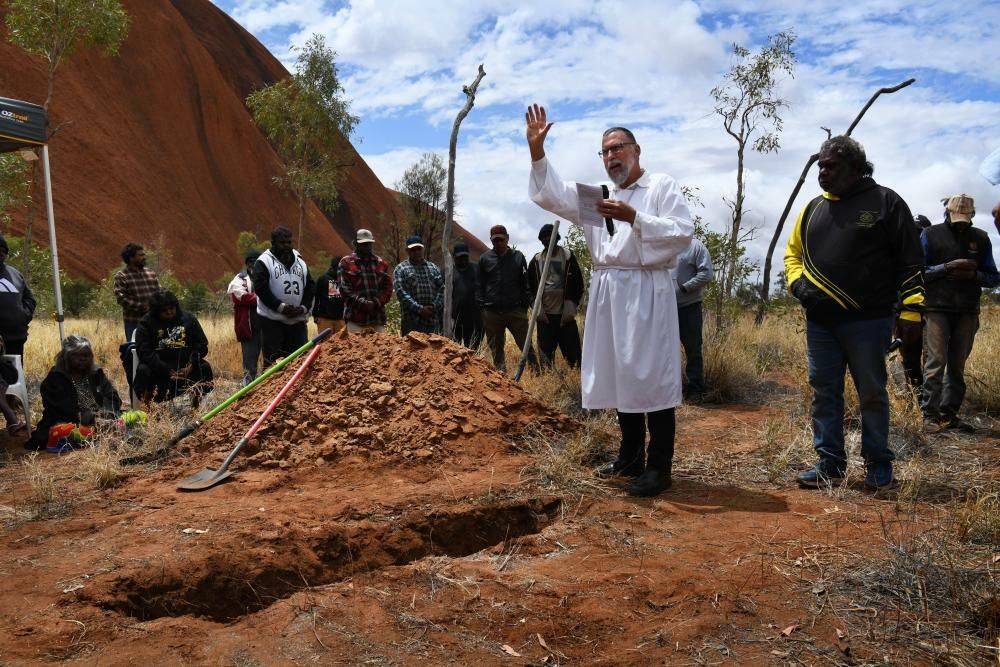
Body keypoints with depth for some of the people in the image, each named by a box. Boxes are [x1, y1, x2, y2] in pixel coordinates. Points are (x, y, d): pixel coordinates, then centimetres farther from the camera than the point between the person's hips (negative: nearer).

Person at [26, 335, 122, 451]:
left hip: (100, 421, 4)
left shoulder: (97, 373, 19)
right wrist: (91, 419, -23)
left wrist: (105, 412, -13)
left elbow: (114, 398, 10)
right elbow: (64, 410, -11)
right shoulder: (54, 379, 3)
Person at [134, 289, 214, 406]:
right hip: (157, 368, -2)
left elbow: (202, 345, 6)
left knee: (204, 367, -23)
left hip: (185, 365, 2)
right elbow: (144, 352, -9)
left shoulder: (188, 318, 8)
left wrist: (191, 365, -12)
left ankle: (196, 398, -7)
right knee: (143, 371, -30)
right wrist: (167, 371, -19)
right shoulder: (146, 323, 1)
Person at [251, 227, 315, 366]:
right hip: (272, 320, -5)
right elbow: (260, 288, -12)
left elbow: (311, 286, 12)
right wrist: (281, 307, -18)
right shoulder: (264, 262, -1)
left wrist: (304, 307, -4)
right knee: (272, 360, -4)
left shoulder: (300, 261, 16)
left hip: (298, 320, 5)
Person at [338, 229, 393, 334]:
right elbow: (344, 288, -4)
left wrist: (376, 303, -8)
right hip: (355, 318, -4)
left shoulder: (382, 263, 16)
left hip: (378, 318, 4)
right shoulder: (346, 263, 4)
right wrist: (362, 303, -14)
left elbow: (388, 287, 9)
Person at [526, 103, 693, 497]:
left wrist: (635, 218, -15)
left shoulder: (663, 186, 5)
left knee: (652, 375, -6)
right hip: (608, 292, 6)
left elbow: (683, 233, -7)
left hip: (647, 291, -6)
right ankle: (631, 457, 22)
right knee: (620, 373, 10)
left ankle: (659, 467, 1)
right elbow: (552, 196, 9)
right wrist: (537, 151, -3)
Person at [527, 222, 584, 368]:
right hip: (545, 314, 2)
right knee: (545, 352, 4)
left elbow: (578, 284, 0)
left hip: (565, 314, -2)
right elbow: (530, 286, 10)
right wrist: (538, 308, -2)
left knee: (572, 353, -4)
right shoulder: (536, 260, 9)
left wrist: (571, 308, -9)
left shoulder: (568, 256, 3)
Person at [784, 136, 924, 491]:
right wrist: (798, 283, -2)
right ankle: (830, 462, 17)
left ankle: (879, 465, 19)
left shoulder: (885, 202, -1)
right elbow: (793, 252, 19)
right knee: (824, 392, 7)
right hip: (820, 322, 5)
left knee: (872, 394, 5)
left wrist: (910, 310, -9)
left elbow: (910, 261, -3)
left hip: (868, 321, -4)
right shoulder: (814, 208, 11)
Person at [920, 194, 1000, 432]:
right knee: (936, 363, -8)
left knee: (958, 365, 6)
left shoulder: (981, 239, 11)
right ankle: (930, 415, -5)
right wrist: (947, 267, -14)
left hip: (967, 312, 3)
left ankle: (950, 413, 13)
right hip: (937, 309, -3)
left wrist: (974, 275, -9)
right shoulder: (931, 235, 3)